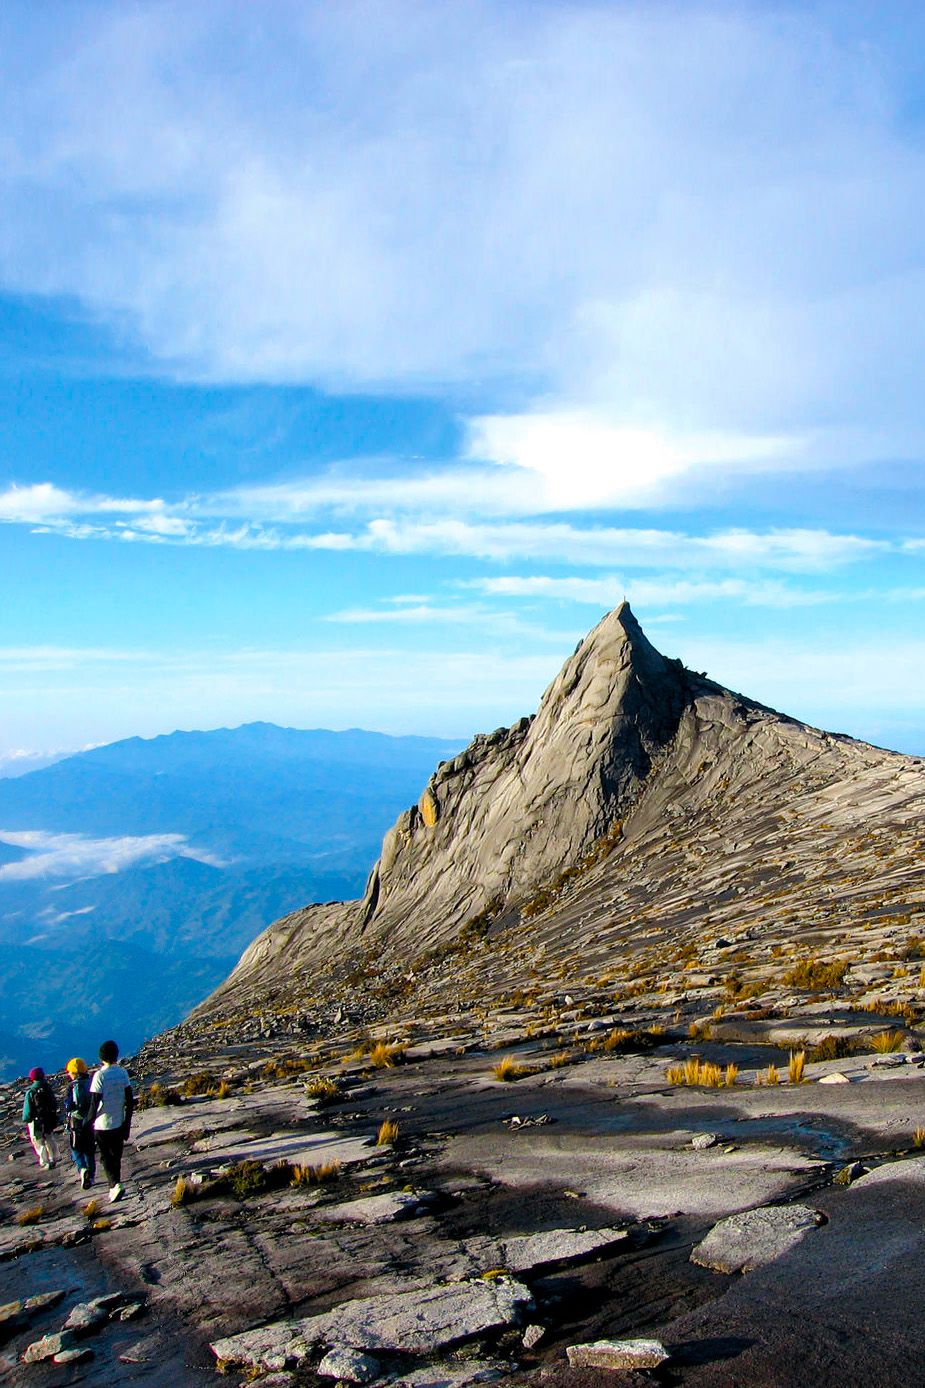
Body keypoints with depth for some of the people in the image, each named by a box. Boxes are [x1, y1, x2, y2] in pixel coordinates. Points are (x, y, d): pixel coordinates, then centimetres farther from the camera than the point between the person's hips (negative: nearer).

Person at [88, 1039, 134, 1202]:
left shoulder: (99, 1076, -16)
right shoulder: (123, 1073, -2)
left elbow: (94, 1103, -17)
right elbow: (130, 1100, 1)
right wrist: (127, 1124, 10)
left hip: (103, 1125, -4)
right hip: (119, 1123, 4)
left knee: (106, 1157, 7)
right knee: (116, 1156, 18)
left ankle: (116, 1184, -10)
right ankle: (114, 1187, 27)